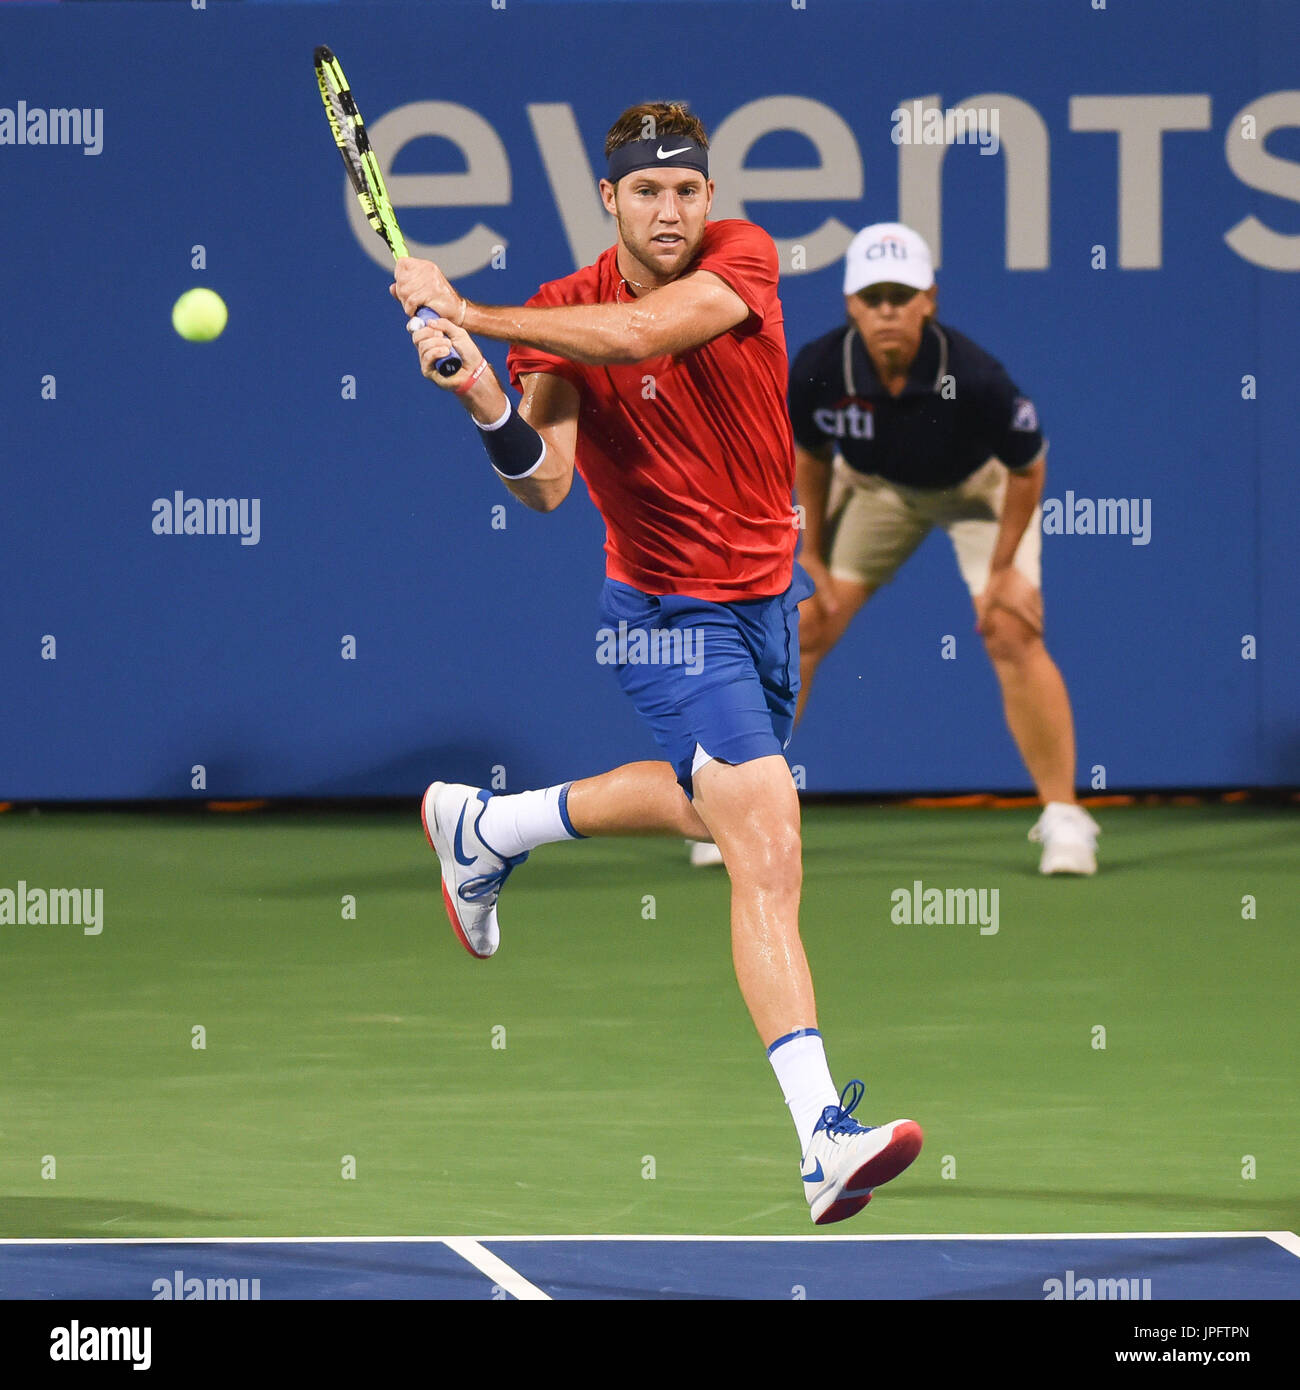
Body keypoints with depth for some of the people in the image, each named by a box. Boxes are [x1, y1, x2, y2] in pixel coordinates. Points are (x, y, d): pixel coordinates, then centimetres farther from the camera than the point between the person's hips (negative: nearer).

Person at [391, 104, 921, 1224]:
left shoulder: (743, 260, -11)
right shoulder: (562, 315, -13)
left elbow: (636, 331, -30)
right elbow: (545, 484, -23)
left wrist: (468, 314, -33)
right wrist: (490, 406, -42)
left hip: (770, 592, 5)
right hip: (672, 616, -5)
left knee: (714, 805, 29)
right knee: (770, 854, -19)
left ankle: (486, 827, 52)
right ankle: (825, 1138, -27)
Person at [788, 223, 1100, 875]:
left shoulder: (973, 376, -37)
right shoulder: (819, 370, -29)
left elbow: (1028, 467, -20)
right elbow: (811, 455, -5)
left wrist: (1002, 569, -16)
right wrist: (813, 554, -2)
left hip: (979, 487, -3)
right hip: (873, 485, 3)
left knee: (1012, 636, -17)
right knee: (803, 630, -5)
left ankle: (1063, 816, -8)